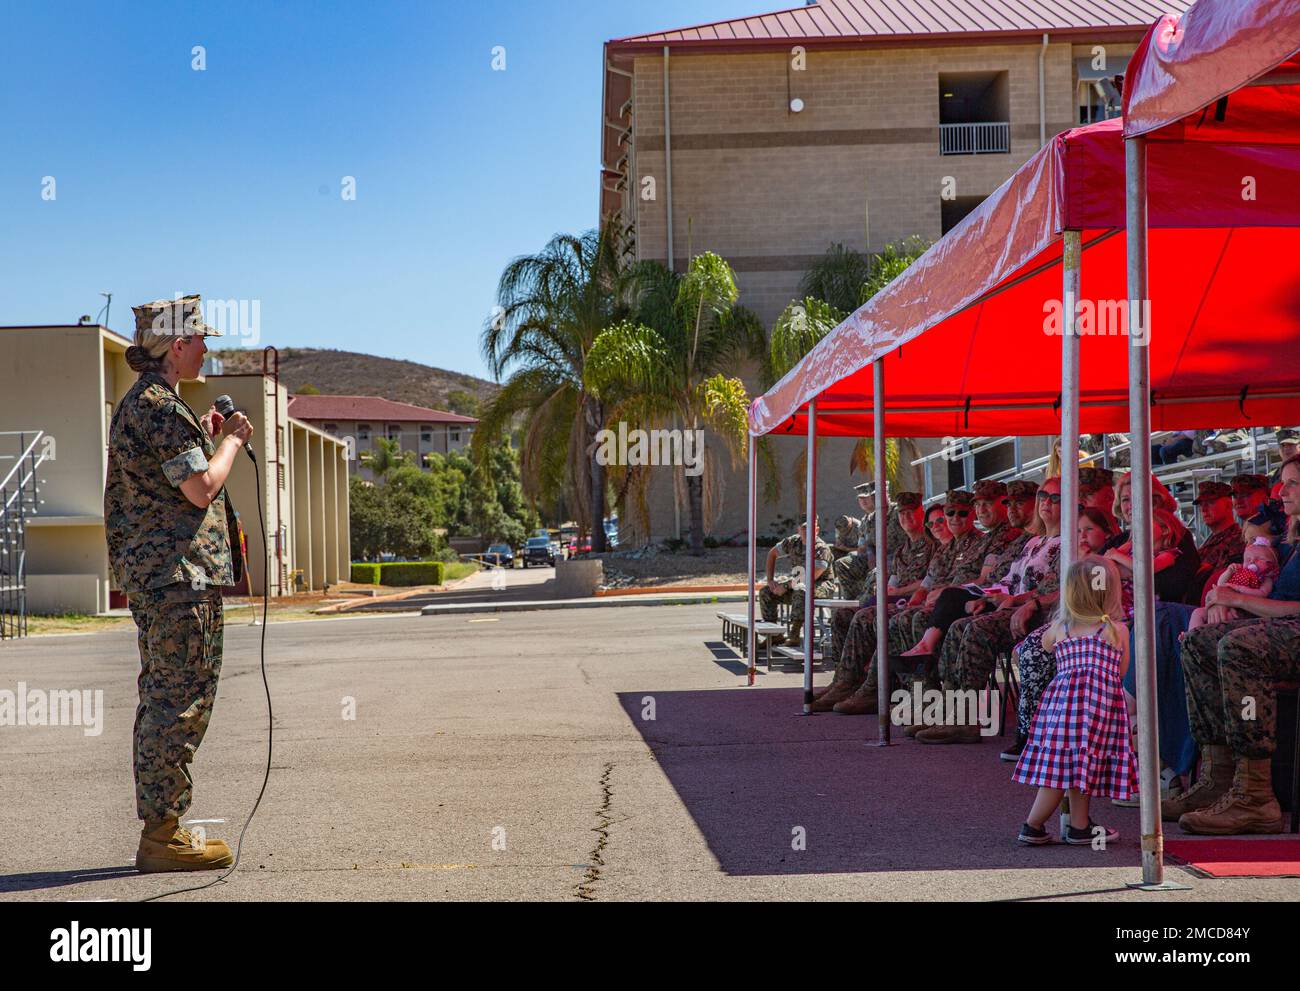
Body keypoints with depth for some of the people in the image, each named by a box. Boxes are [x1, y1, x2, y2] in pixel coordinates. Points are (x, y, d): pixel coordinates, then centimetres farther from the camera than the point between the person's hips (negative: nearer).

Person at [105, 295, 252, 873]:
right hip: (178, 571, -11)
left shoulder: (139, 403, 19)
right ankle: (162, 836, -5)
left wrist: (205, 437, 22)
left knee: (162, 697, 13)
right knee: (181, 700, -8)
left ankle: (160, 829, 19)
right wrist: (231, 440, -3)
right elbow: (201, 488, -18)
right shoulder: (159, 406, -14)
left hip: (150, 573, 11)